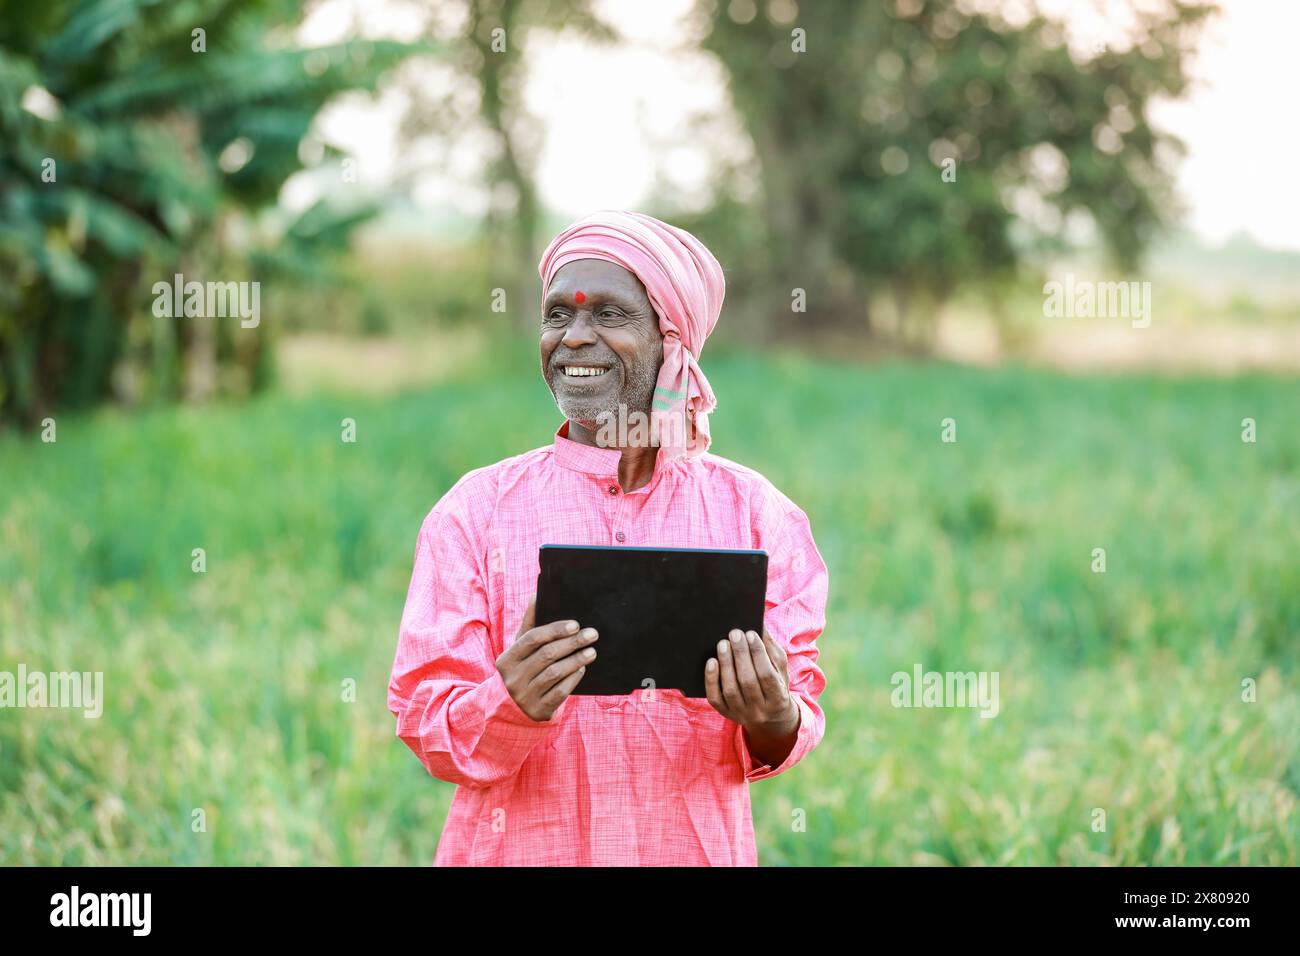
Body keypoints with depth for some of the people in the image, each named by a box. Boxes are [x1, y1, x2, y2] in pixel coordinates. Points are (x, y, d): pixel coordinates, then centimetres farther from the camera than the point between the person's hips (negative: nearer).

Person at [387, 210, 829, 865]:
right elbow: (423, 722, -9)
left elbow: (803, 710, -2)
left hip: (697, 848, 1)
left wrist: (775, 720, -23)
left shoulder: (754, 511, -2)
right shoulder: (475, 511, -4)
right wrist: (508, 709, -28)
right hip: (519, 849, -1)